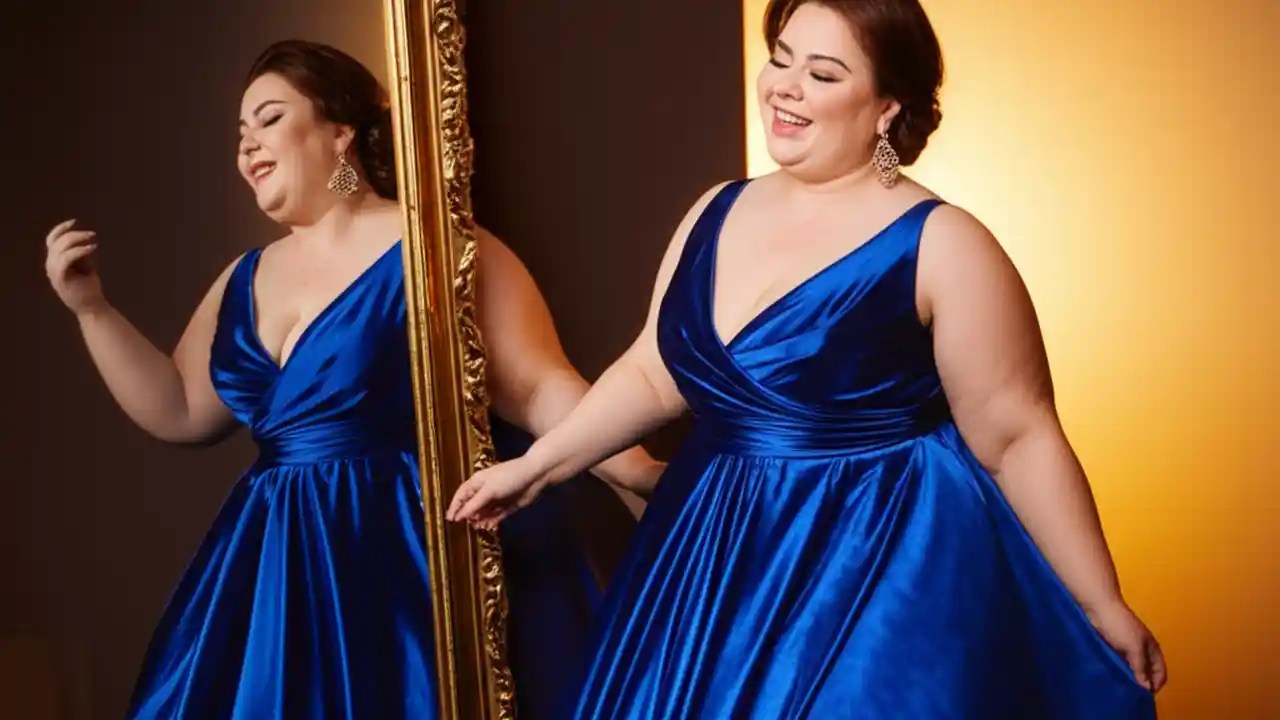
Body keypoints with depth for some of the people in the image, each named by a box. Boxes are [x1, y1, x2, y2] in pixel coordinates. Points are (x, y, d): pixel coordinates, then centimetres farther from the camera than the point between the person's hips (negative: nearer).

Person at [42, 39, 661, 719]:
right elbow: (180, 412, 17)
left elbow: (538, 388, -13)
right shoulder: (246, 278, 14)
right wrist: (92, 308, 11)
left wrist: (638, 472, -25)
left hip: (406, 550, -6)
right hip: (278, 565, 7)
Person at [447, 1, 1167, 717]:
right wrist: (537, 467, 10)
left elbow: (1018, 439, -11)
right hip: (717, 559, 6)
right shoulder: (717, 213, 3)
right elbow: (654, 375, 13)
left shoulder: (941, 245, -14)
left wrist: (1105, 609, -8)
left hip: (885, 566, -5)